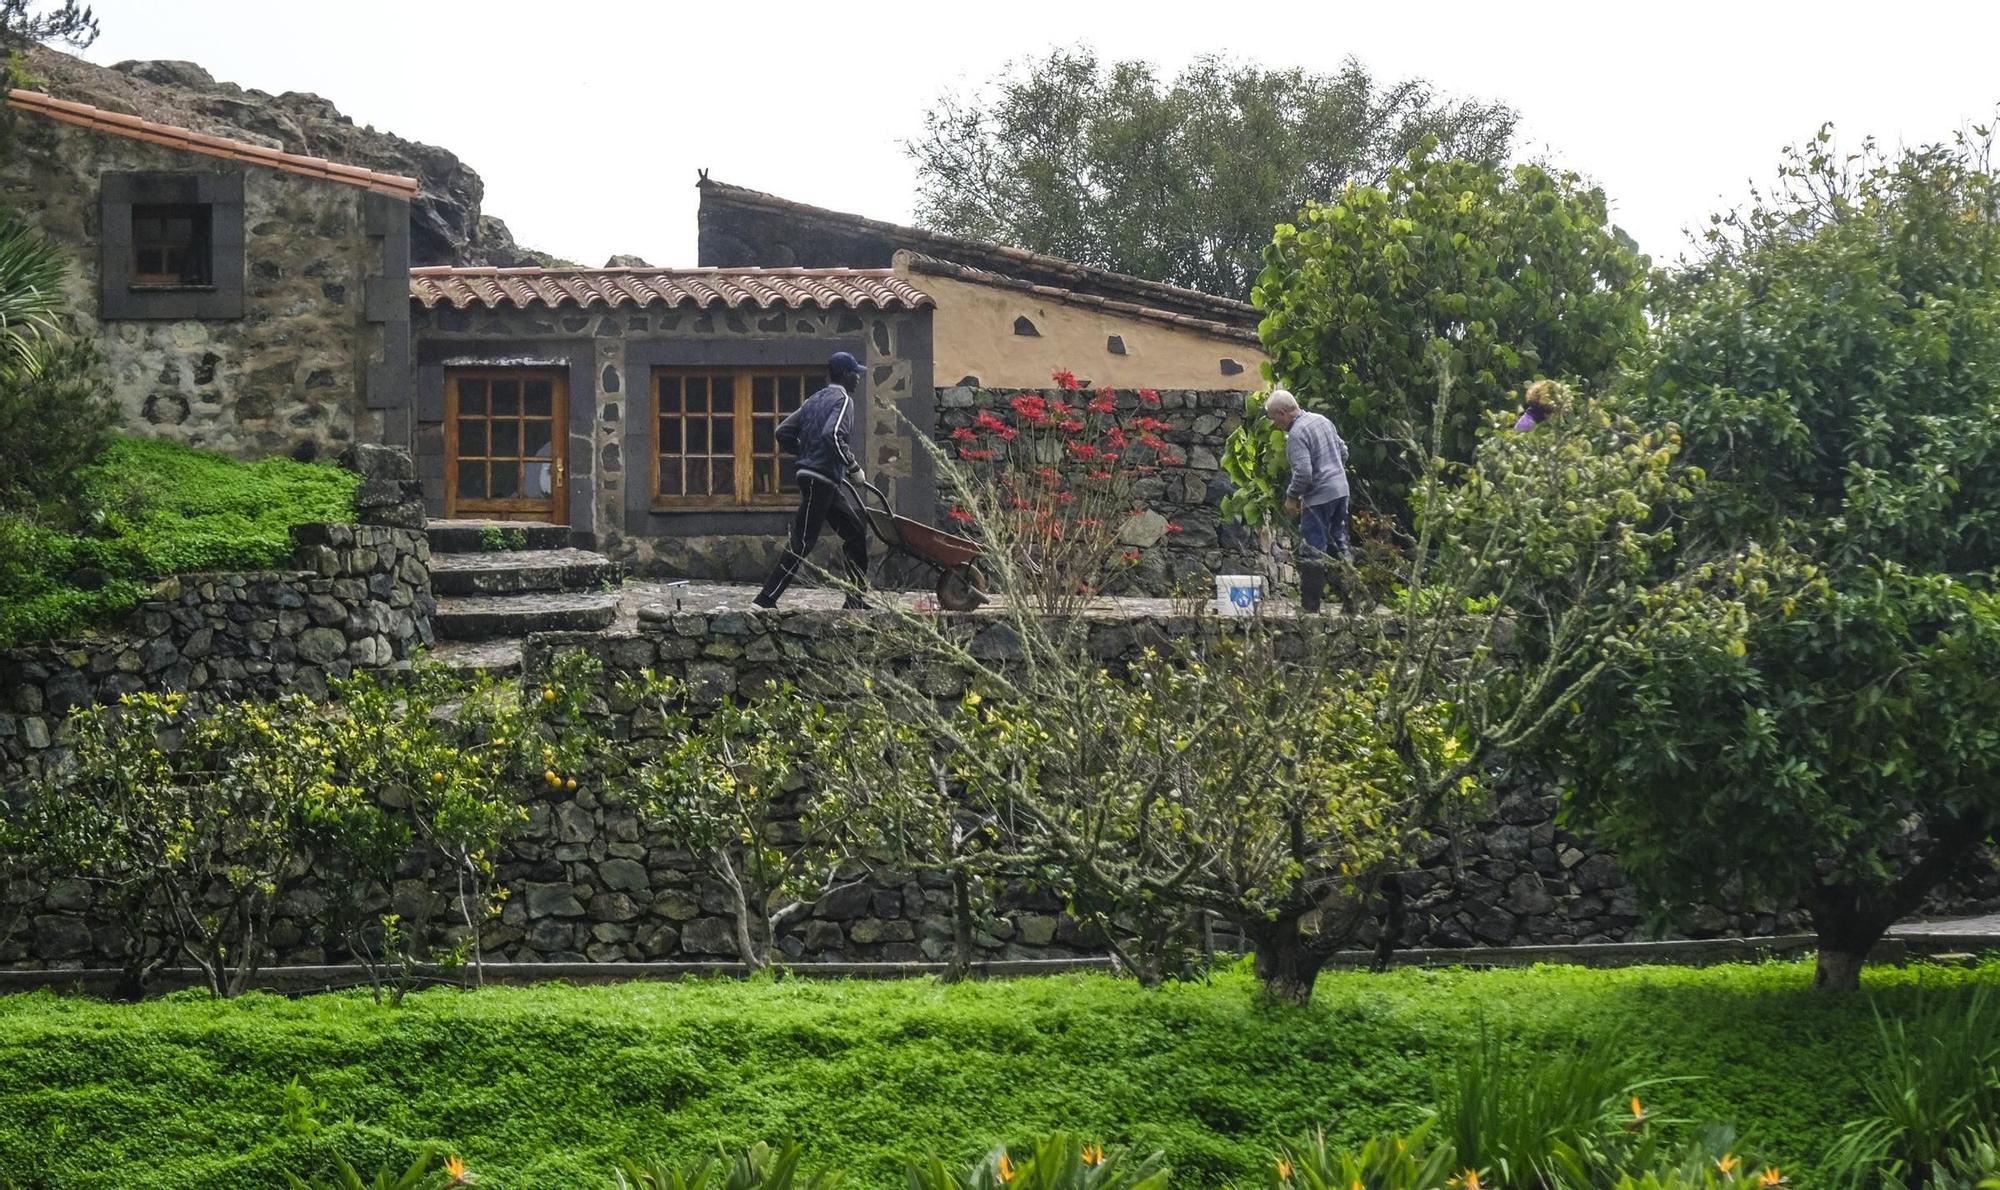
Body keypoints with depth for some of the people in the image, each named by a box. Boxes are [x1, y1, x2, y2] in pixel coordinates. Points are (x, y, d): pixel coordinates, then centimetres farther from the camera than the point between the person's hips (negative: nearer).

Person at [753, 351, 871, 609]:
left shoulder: (815, 400, 18)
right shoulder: (842, 400, -9)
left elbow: (784, 433, 15)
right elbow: (833, 436, -26)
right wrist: (854, 468, -17)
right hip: (821, 479, -10)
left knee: (856, 532, 13)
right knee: (802, 542, -8)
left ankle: (856, 598, 14)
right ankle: (767, 598, -8)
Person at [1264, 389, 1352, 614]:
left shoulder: (1296, 434, -17)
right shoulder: (1321, 420, 10)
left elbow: (1303, 472, -23)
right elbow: (1343, 451, 18)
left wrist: (1291, 497, -9)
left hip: (1318, 497, -9)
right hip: (1340, 490, 9)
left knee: (1312, 553, -3)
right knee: (1339, 547, 15)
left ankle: (1310, 605, -2)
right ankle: (1349, 601, 18)